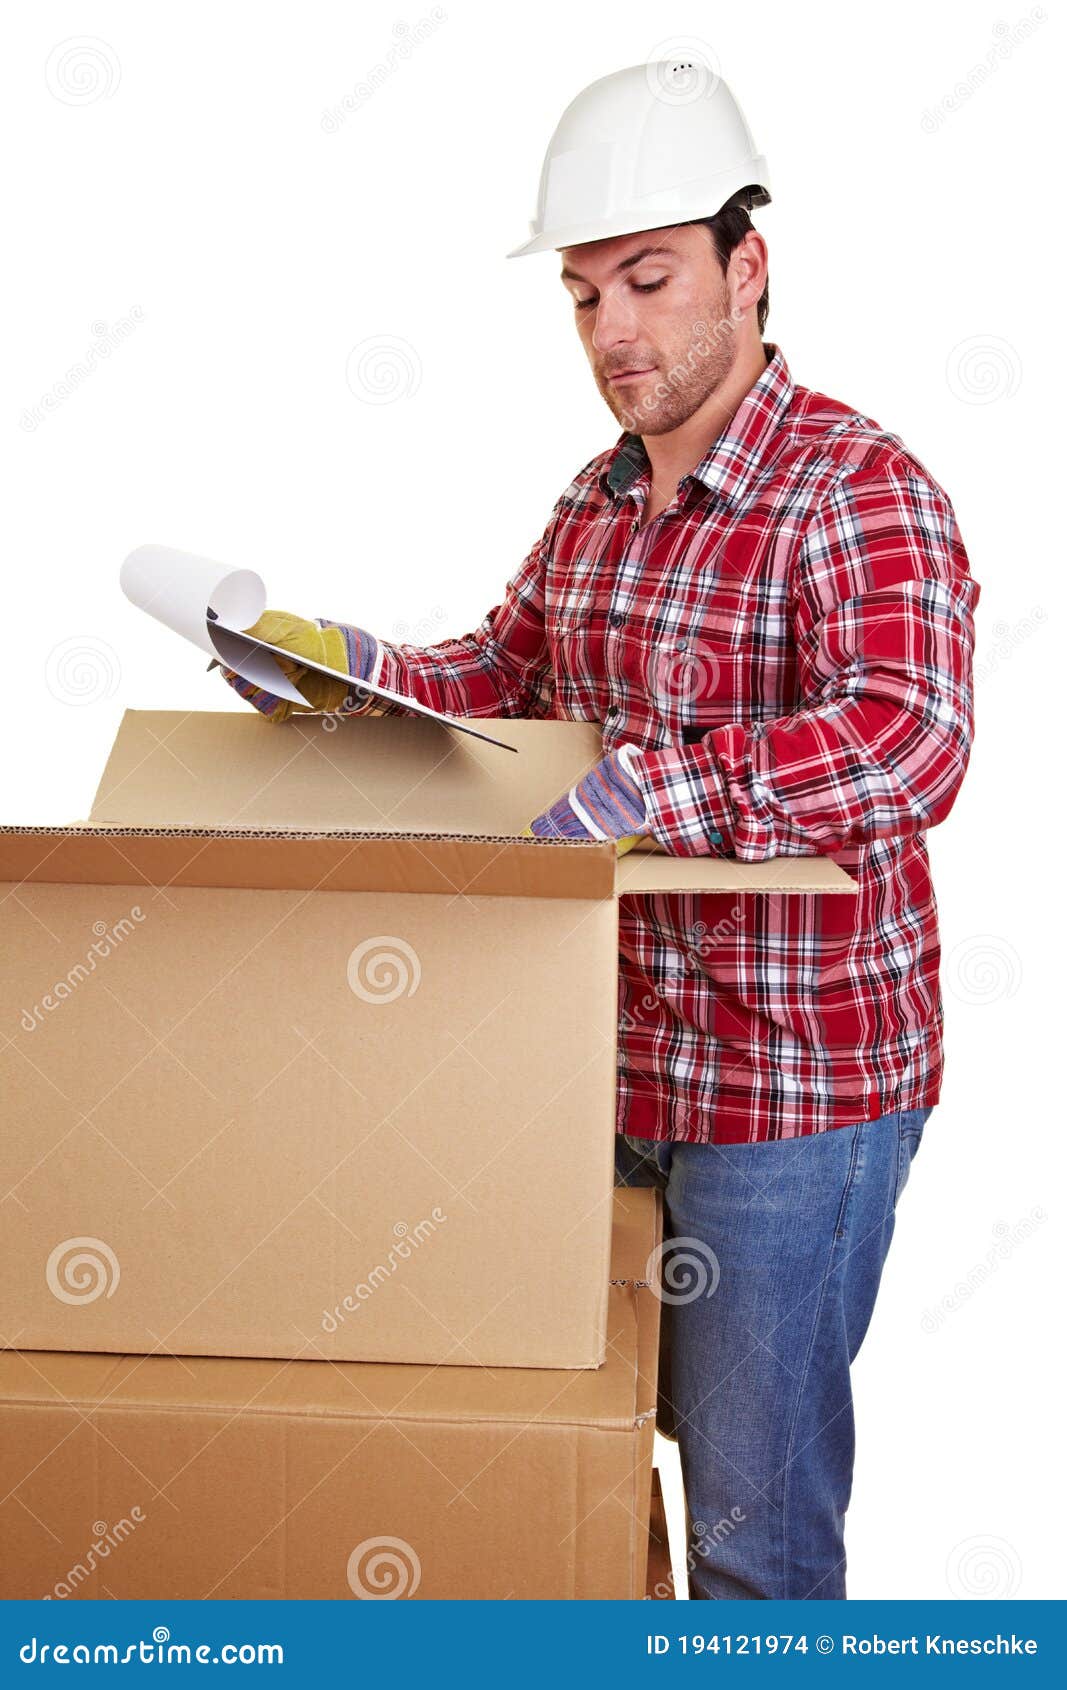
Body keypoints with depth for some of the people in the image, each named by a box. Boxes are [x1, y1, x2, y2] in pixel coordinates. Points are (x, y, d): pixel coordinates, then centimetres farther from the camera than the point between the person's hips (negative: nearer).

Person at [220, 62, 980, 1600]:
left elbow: (906, 745, -35)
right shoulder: (599, 500, 8)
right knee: (638, 1416, 23)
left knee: (755, 1507, 6)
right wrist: (353, 668, 2)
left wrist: (633, 792, -42)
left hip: (796, 1077, -7)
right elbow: (509, 676, 20)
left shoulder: (860, 490, -19)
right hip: (621, 1055, 8)